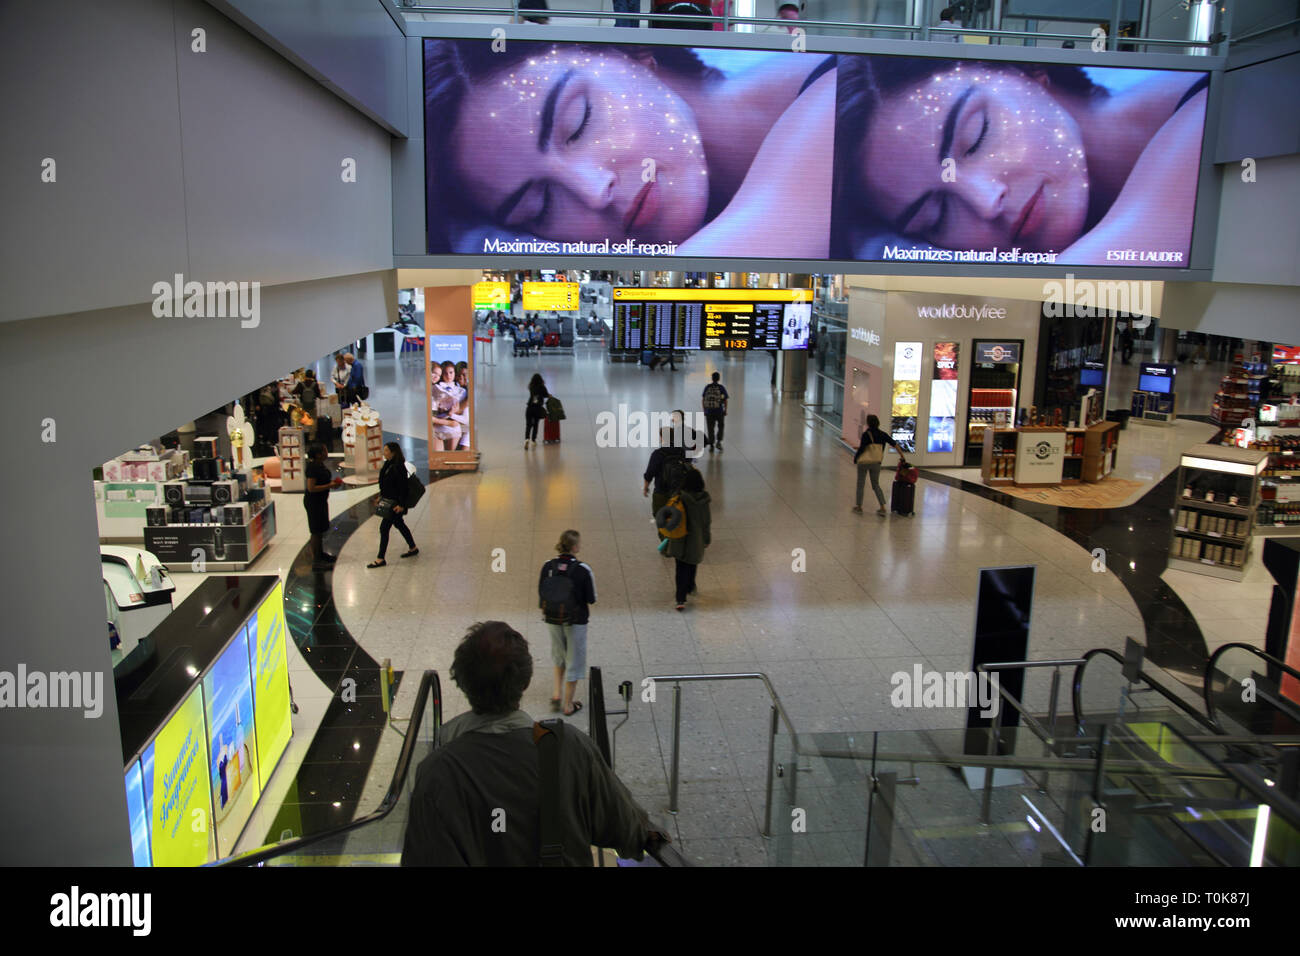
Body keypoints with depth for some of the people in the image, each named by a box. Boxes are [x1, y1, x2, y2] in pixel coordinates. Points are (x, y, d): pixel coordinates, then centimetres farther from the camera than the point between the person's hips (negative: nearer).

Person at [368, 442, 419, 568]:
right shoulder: (387, 464, 6)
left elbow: (404, 487, -21)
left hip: (395, 503, -10)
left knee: (384, 528, -7)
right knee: (399, 524, 20)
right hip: (388, 501, 10)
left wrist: (401, 505, -22)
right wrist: (381, 496, 19)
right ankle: (413, 548, 36)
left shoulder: (399, 467, -21)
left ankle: (380, 559, -1)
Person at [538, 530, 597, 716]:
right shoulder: (583, 570, -21)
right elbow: (591, 599, -13)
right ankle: (568, 705, 23)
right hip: (576, 621, -3)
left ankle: (556, 694, 24)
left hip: (552, 619, 4)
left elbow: (540, 594, -2)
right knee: (574, 660, 13)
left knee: (559, 656, 29)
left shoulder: (548, 566, -11)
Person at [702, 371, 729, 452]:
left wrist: (704, 411, 9)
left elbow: (703, 400, -1)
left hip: (709, 411, 1)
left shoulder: (707, 387, -4)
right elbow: (725, 401, -5)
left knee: (711, 429, 10)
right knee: (721, 426, 20)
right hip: (719, 411, -1)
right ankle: (718, 442, 6)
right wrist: (725, 410, 8)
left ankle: (711, 446, 8)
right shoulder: (721, 388, -8)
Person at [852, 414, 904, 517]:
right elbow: (895, 444, 2)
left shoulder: (866, 434, -16)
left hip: (864, 462, -5)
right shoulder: (882, 434, 0)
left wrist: (855, 458, -1)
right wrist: (902, 457, 9)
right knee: (876, 485, 16)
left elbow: (861, 448, -17)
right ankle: (882, 508, 6)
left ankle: (859, 507, 18)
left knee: (860, 485, 10)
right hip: (876, 463, 5)